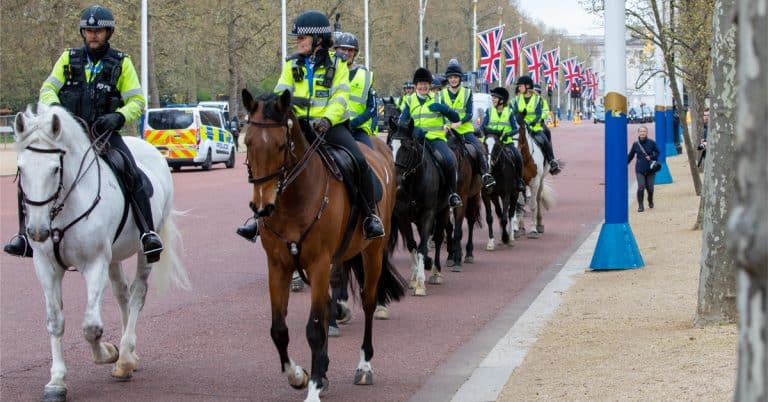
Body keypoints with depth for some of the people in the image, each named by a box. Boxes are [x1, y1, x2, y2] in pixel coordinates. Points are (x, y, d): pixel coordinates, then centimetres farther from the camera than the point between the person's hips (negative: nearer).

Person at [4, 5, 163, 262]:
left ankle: (148, 233, -26)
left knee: (131, 173, -28)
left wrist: (118, 116, -18)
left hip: (104, 133, -2)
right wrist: (54, 106, -17)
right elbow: (47, 88, 7)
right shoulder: (69, 58, 9)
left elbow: (137, 101, 2)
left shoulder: (121, 63, 4)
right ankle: (25, 234, -7)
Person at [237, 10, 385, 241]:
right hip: (299, 126, 3)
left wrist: (327, 120, -27)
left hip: (331, 126, -3)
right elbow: (281, 95, 3)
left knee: (359, 161, -25)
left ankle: (371, 215, -11)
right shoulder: (293, 64, 10)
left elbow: (340, 98, -8)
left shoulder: (337, 64, 2)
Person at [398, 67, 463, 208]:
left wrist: (443, 109, -15)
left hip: (436, 138, -2)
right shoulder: (410, 100, 11)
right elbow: (401, 121, 1)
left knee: (449, 160, -29)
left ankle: (452, 193, -13)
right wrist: (414, 130, -20)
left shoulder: (437, 99, 10)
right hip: (416, 139, 2)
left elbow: (455, 118, 6)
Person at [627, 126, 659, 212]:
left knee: (650, 188, 6)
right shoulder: (635, 144, 1)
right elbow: (630, 156, 10)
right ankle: (640, 206, -1)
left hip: (650, 169, 0)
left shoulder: (651, 143, -3)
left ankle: (650, 201, 36)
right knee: (641, 187, -12)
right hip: (640, 170, 0)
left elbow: (657, 153, 6)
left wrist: (651, 157, -12)